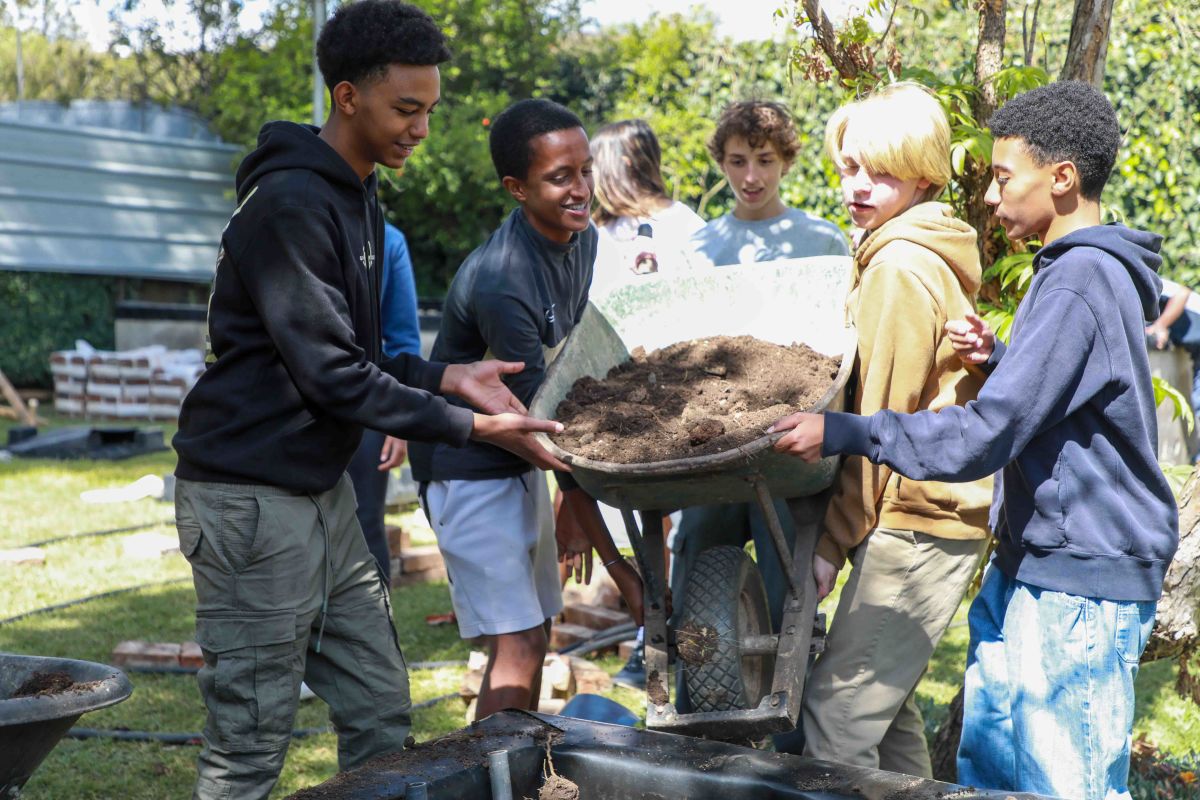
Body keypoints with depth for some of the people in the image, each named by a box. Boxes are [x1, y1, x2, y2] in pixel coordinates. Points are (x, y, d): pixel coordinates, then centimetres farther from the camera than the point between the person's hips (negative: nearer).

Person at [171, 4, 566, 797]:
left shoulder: (360, 202, 12)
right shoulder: (289, 206, -19)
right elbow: (333, 376, -21)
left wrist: (447, 376, 2)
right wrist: (472, 426, -16)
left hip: (322, 488, 10)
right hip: (253, 497, -9)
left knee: (381, 712, 13)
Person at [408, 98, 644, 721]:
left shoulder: (585, 243, -3)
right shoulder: (500, 283, -29)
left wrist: (574, 502, 6)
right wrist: (616, 563, -26)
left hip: (521, 462, 8)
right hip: (469, 466, -8)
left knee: (534, 634, 13)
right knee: (518, 644, -12)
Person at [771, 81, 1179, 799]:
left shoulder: (1078, 286, -20)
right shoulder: (1097, 272, 13)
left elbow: (983, 437, -24)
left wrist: (843, 433, -20)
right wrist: (998, 359, 2)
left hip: (1079, 584, -10)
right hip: (1034, 565, 10)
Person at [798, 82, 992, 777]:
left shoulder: (900, 265, -14)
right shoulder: (929, 255, 17)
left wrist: (833, 540, -11)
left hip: (915, 521, -10)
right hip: (933, 514, 10)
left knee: (836, 712, -9)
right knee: (884, 705, 17)